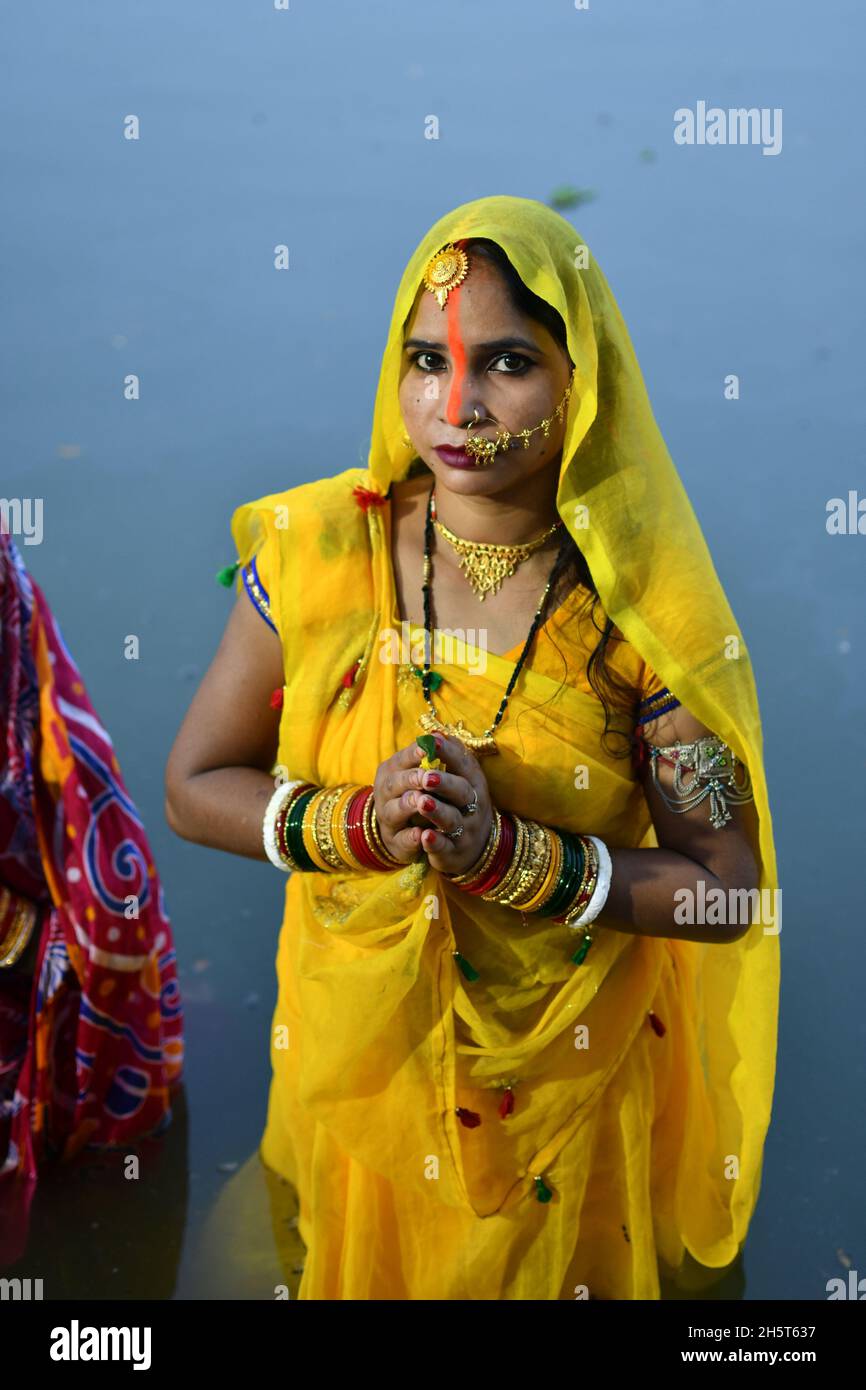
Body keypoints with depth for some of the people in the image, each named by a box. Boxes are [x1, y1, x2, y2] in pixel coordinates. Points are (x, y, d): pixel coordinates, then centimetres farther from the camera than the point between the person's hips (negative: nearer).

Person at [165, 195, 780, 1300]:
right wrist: (361, 826, -25)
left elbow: (726, 893, -16)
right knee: (367, 1262, 27)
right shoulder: (314, 553, -15)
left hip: (561, 1073, -1)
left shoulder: (644, 608, -20)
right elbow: (195, 788, -6)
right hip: (359, 1042, 2)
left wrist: (508, 854, -30)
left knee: (547, 1268, 24)